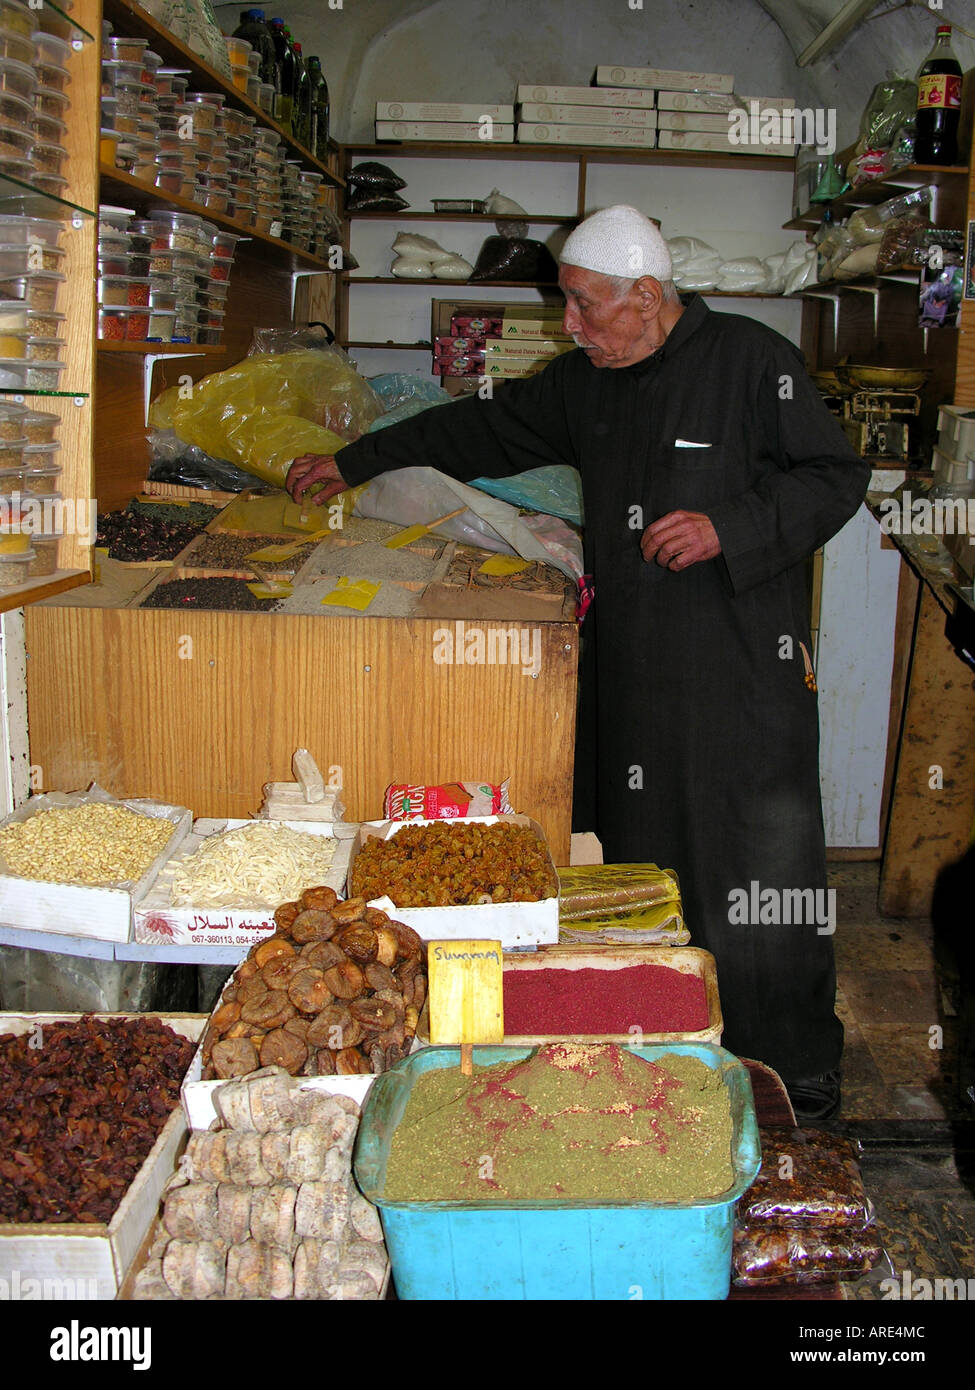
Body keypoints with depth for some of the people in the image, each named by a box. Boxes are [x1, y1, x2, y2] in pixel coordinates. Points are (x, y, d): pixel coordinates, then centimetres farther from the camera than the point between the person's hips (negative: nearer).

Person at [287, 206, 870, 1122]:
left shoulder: (751, 360, -5)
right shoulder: (584, 383, 14)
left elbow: (836, 476, -4)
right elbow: (484, 431, 23)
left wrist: (728, 527, -17)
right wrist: (353, 465, 23)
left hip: (745, 669, -6)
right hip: (629, 664, 6)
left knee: (763, 872, -3)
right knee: (640, 869, 8)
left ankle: (797, 1080, 11)